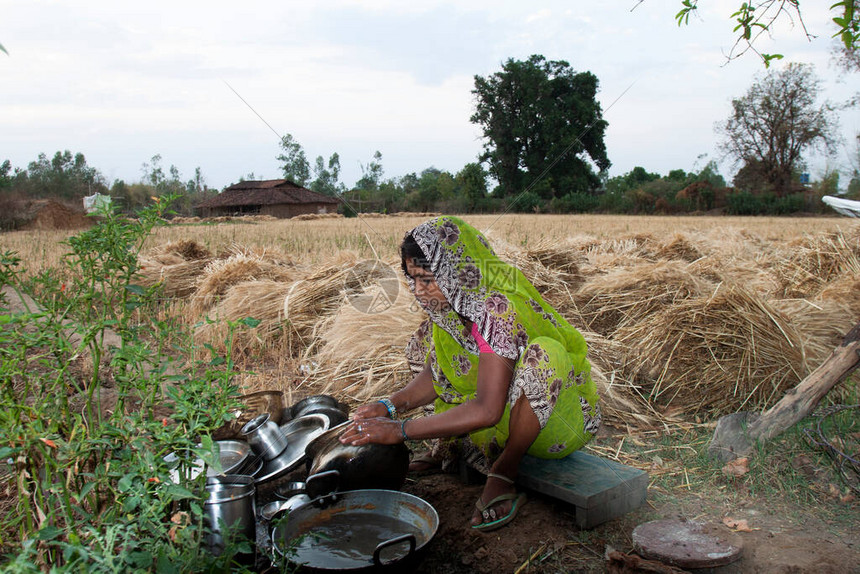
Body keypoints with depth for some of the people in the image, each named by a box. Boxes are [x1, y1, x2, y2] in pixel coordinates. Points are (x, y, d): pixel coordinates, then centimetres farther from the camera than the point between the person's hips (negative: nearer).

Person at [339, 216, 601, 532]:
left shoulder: (498, 309, -32)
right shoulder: (455, 300, -7)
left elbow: (486, 411, -38)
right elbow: (436, 374, 1)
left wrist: (400, 430, -36)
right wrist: (390, 405, -16)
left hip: (563, 419, -7)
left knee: (543, 354, -38)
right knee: (433, 334, 2)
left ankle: (503, 478, -21)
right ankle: (449, 448, 4)